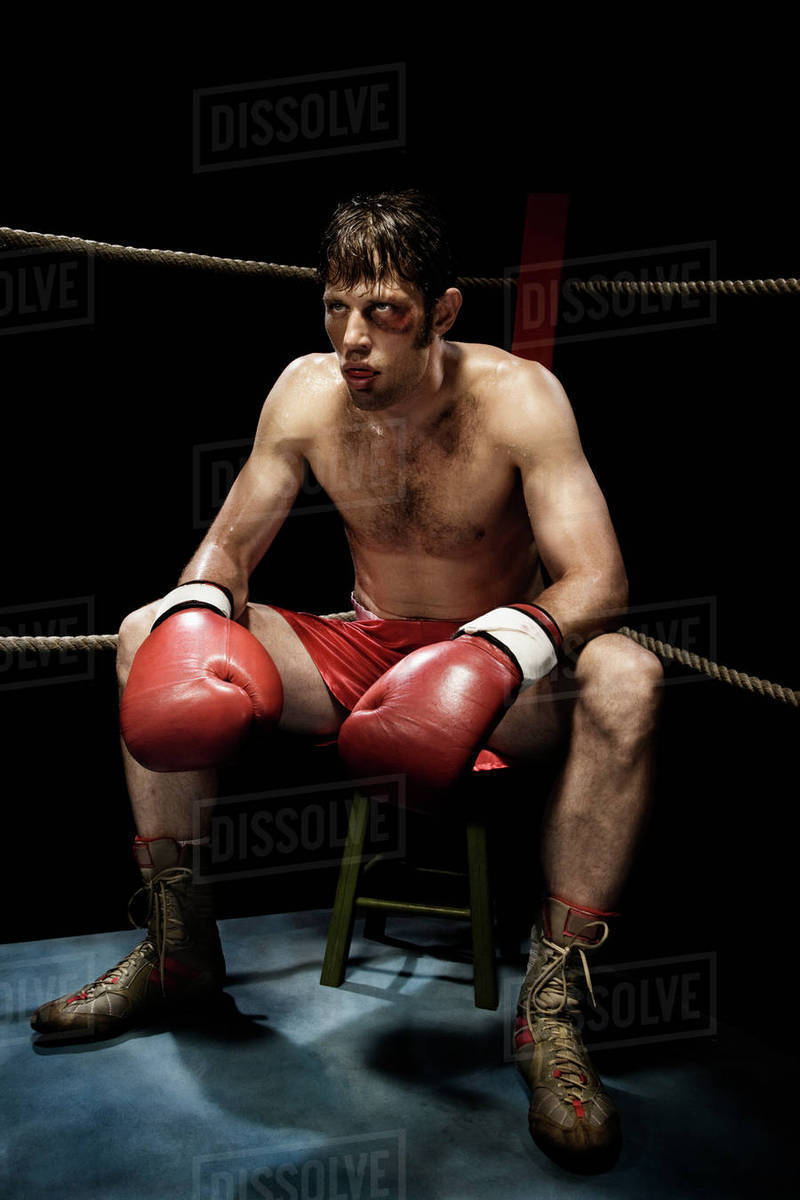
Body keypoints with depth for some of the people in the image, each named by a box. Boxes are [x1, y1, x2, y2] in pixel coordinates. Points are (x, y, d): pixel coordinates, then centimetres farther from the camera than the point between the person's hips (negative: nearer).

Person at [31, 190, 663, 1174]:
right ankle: (179, 945, -2)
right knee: (147, 638, -10)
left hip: (488, 672, -4)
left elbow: (597, 580, -25)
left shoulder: (516, 398, -18)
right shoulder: (306, 392, -7)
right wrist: (197, 610, -24)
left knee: (625, 678, -35)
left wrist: (500, 648, -46)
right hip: (358, 654, 4)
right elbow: (229, 546, 1)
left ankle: (552, 998, -28)